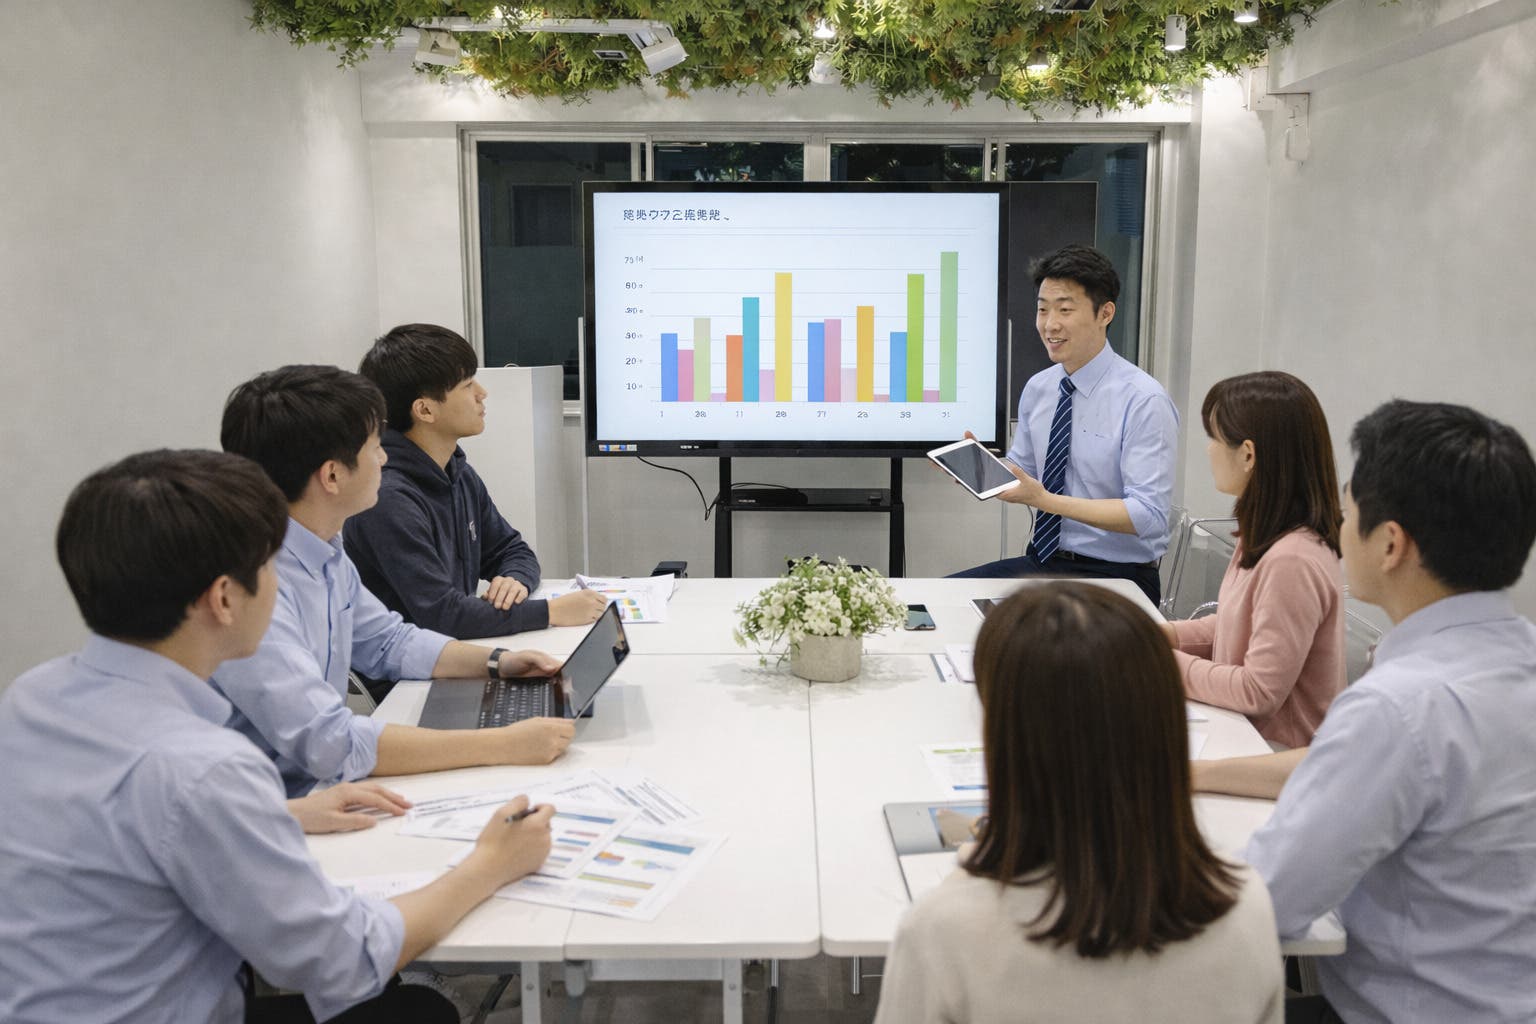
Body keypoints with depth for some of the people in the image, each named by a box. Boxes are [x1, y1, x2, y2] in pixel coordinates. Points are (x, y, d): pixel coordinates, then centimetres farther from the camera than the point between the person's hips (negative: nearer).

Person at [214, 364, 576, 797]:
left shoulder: (324, 551, 5)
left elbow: (387, 641, 20)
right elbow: (326, 742, -32)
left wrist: (497, 661, 4)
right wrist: (504, 745, -30)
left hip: (329, 786, 8)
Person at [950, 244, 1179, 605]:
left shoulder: (1144, 401, -14)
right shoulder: (1037, 389, 7)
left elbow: (1148, 515, -20)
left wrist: (1045, 500, -26)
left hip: (1114, 577, -6)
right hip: (1041, 562, 7)